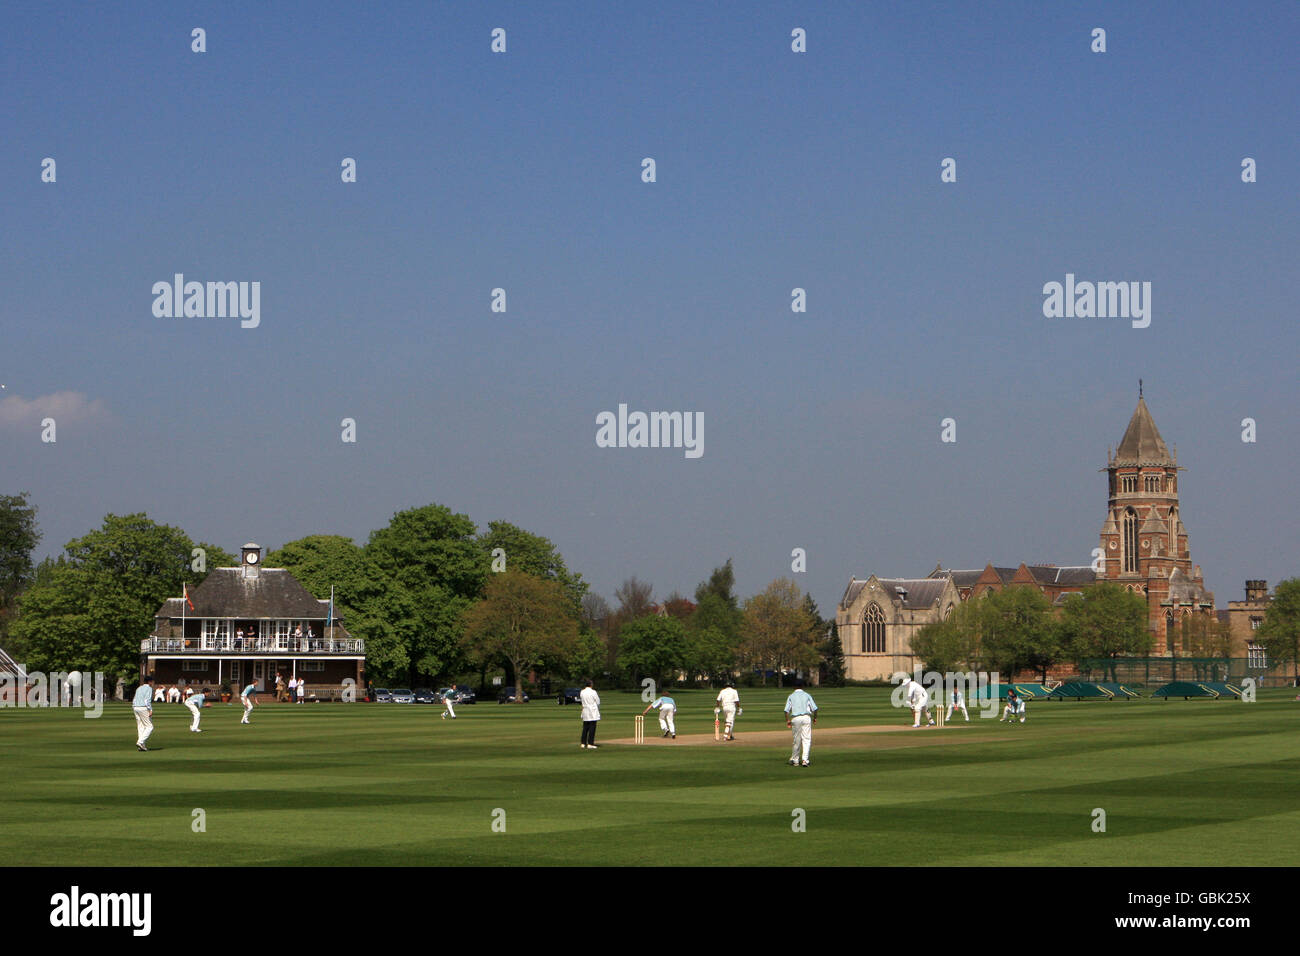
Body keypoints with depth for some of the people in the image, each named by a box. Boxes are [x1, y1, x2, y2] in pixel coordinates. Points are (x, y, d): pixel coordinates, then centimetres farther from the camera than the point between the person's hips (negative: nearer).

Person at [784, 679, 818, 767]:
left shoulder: (791, 696, 7)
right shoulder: (807, 695, 8)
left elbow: (787, 710, -3)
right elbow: (814, 708, 2)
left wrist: (787, 720, 0)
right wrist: (815, 718, 15)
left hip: (795, 718, 0)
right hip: (806, 717, 0)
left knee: (796, 740, 9)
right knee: (806, 739, -2)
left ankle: (795, 760, 17)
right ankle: (805, 759, -14)